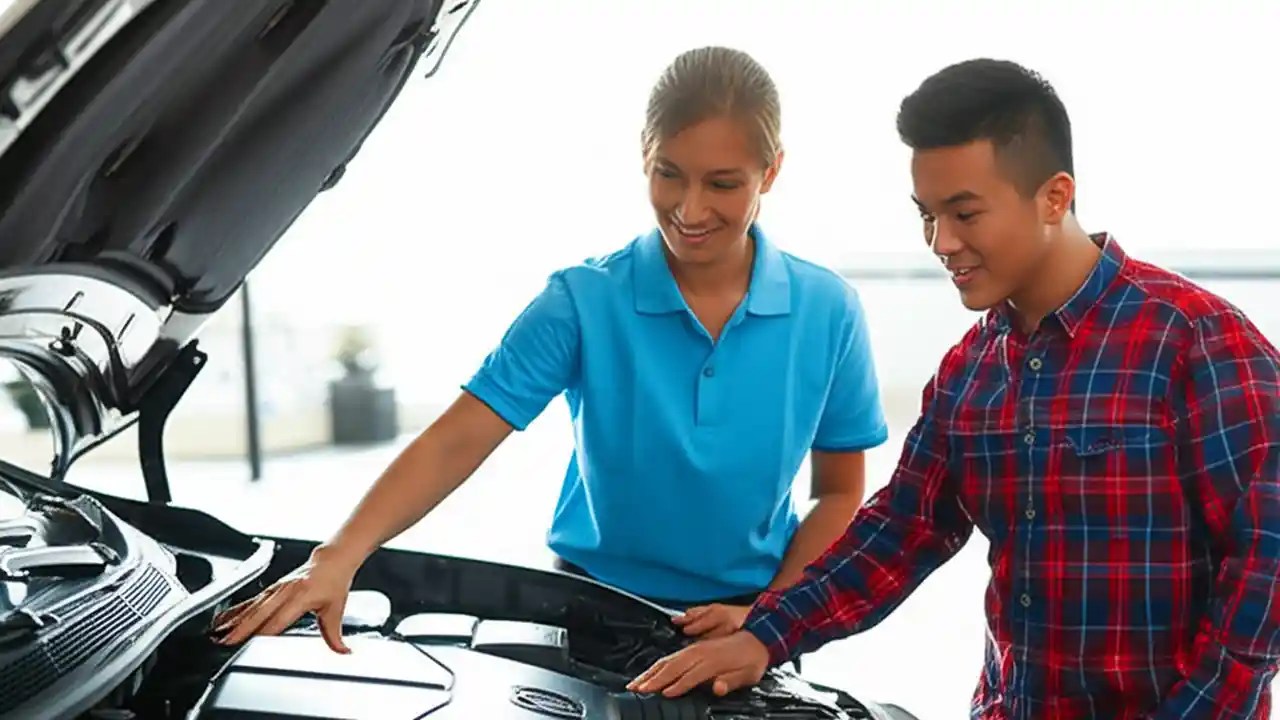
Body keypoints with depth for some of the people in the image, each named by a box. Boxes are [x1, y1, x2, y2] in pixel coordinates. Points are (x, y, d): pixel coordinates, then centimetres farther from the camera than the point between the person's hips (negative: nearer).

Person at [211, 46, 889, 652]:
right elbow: (455, 440, -22)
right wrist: (338, 557, -36)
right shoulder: (584, 300, -15)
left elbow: (839, 492, -1)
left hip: (742, 619, 1)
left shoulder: (827, 311, -9)